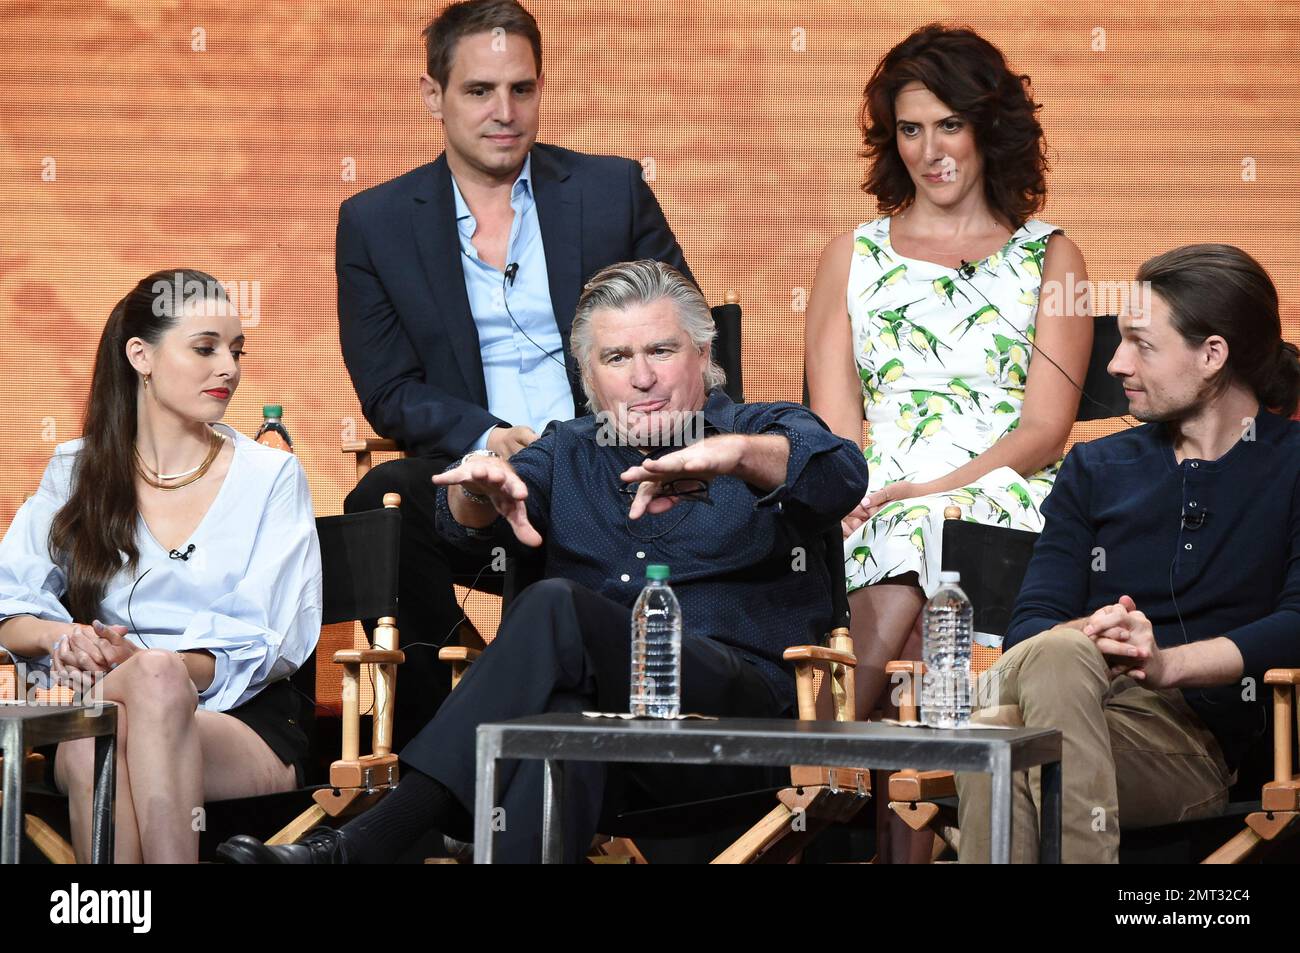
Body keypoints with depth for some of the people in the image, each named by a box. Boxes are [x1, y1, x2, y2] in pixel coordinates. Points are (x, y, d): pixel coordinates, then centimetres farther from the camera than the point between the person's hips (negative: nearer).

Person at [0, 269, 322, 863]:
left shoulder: (270, 476, 9)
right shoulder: (77, 471, 14)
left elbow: (267, 642, -2)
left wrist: (139, 662, -19)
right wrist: (61, 637, -17)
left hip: (243, 728, -1)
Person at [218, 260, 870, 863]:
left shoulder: (763, 432, 16)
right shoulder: (569, 455, 27)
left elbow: (841, 476, -10)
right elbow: (468, 524, 6)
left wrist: (733, 452, -31)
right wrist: (481, 487, -20)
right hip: (607, 720, 3)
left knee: (555, 609, -29)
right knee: (565, 721, -36)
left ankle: (373, 838, -38)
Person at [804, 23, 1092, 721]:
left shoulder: (1049, 258, 15)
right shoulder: (852, 257, 20)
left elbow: (1045, 430, 3)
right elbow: (834, 425, 11)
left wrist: (938, 488, -14)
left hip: (1009, 501, -1)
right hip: (879, 502, 1)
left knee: (920, 532, -37)